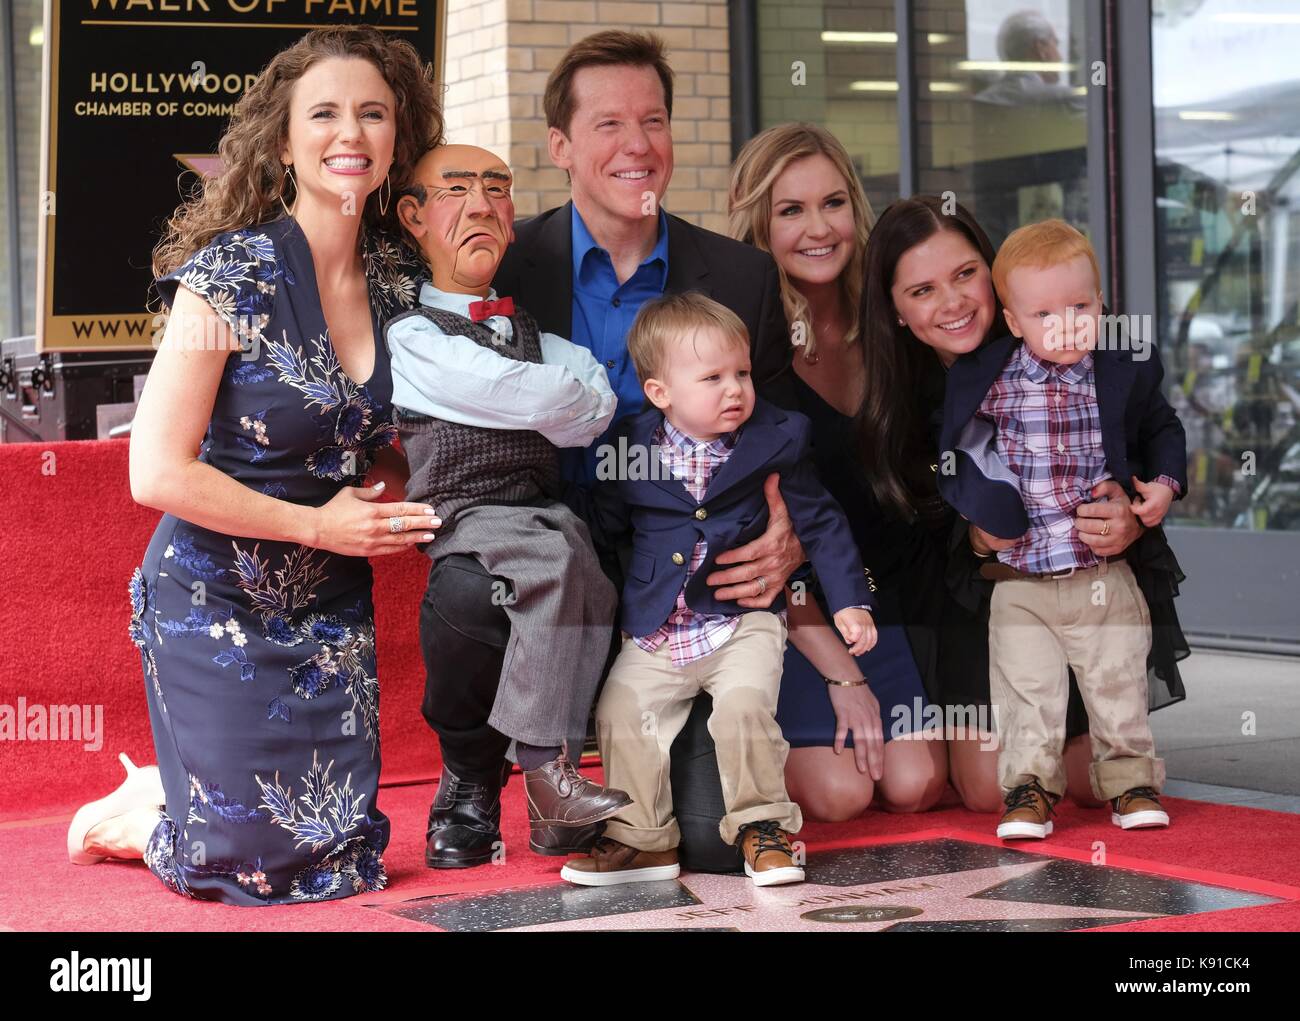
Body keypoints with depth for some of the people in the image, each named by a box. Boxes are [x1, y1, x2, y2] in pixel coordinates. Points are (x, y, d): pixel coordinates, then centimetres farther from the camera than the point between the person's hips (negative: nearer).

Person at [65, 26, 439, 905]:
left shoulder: (400, 284, 0)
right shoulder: (233, 273, -17)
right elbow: (158, 473, -20)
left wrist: (398, 505, -7)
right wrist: (318, 524, -17)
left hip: (330, 609, 6)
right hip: (218, 604, -6)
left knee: (341, 855, 7)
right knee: (256, 860, -2)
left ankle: (163, 806, 32)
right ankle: (132, 816, 29)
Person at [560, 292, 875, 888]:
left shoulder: (773, 441, -1)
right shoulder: (631, 450, 1)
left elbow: (820, 522, 6)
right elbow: (600, 528, 15)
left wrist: (849, 601, 3)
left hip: (743, 621, -2)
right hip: (654, 632, 2)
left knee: (743, 706, -24)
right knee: (621, 714, -10)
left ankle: (763, 825, -5)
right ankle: (641, 838, 6)